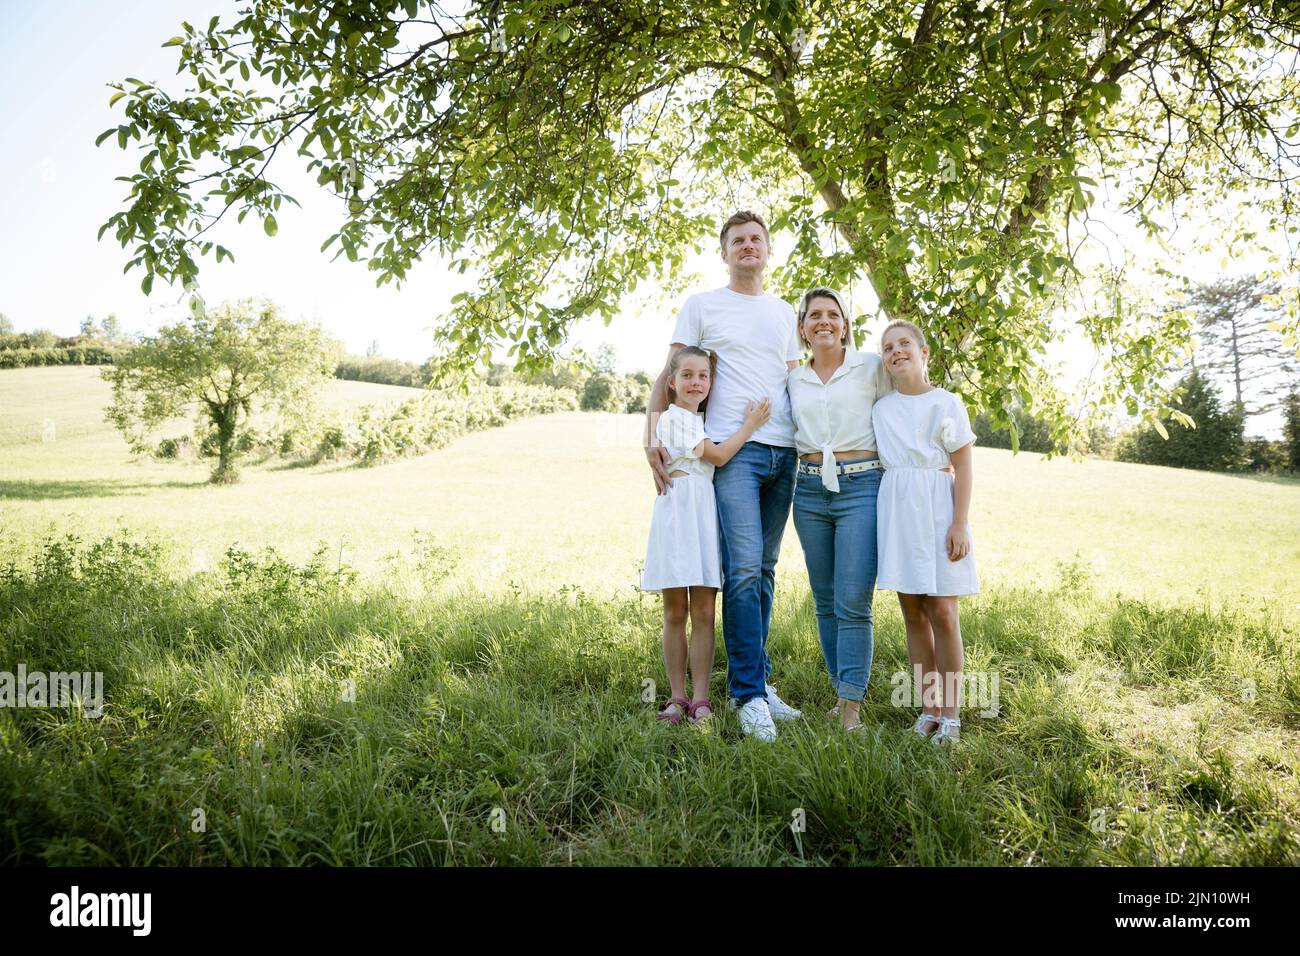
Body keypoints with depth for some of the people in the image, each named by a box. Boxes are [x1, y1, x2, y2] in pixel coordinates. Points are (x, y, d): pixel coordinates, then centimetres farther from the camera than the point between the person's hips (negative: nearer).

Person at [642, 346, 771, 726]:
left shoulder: (706, 420, 21)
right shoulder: (673, 417, -3)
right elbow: (717, 456, -7)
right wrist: (750, 425, 0)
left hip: (707, 515, 6)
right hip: (678, 512, -6)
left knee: (704, 613, 1)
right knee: (675, 613, 2)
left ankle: (700, 700, 4)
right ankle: (678, 698, 11)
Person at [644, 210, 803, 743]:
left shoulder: (784, 313, 22)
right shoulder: (701, 306, 8)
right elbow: (670, 375, 4)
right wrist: (650, 435, -9)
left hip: (784, 453, 5)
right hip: (732, 449, -5)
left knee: (763, 571, 7)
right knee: (744, 568, -13)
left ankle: (752, 683, 16)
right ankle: (751, 694, -6)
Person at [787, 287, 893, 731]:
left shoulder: (872, 367, 2)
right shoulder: (794, 379, 13)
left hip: (861, 487, -4)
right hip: (810, 490, 4)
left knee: (853, 602, -9)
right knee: (825, 602, 9)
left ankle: (851, 706, -2)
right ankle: (842, 691, 21)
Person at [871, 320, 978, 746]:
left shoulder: (947, 403, 0)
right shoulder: (880, 408, 10)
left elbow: (963, 468, -2)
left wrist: (960, 524, -10)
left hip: (936, 509, -3)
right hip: (896, 509, 3)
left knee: (942, 613, -4)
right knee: (913, 614, 6)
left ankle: (950, 715, 6)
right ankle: (929, 709, 16)